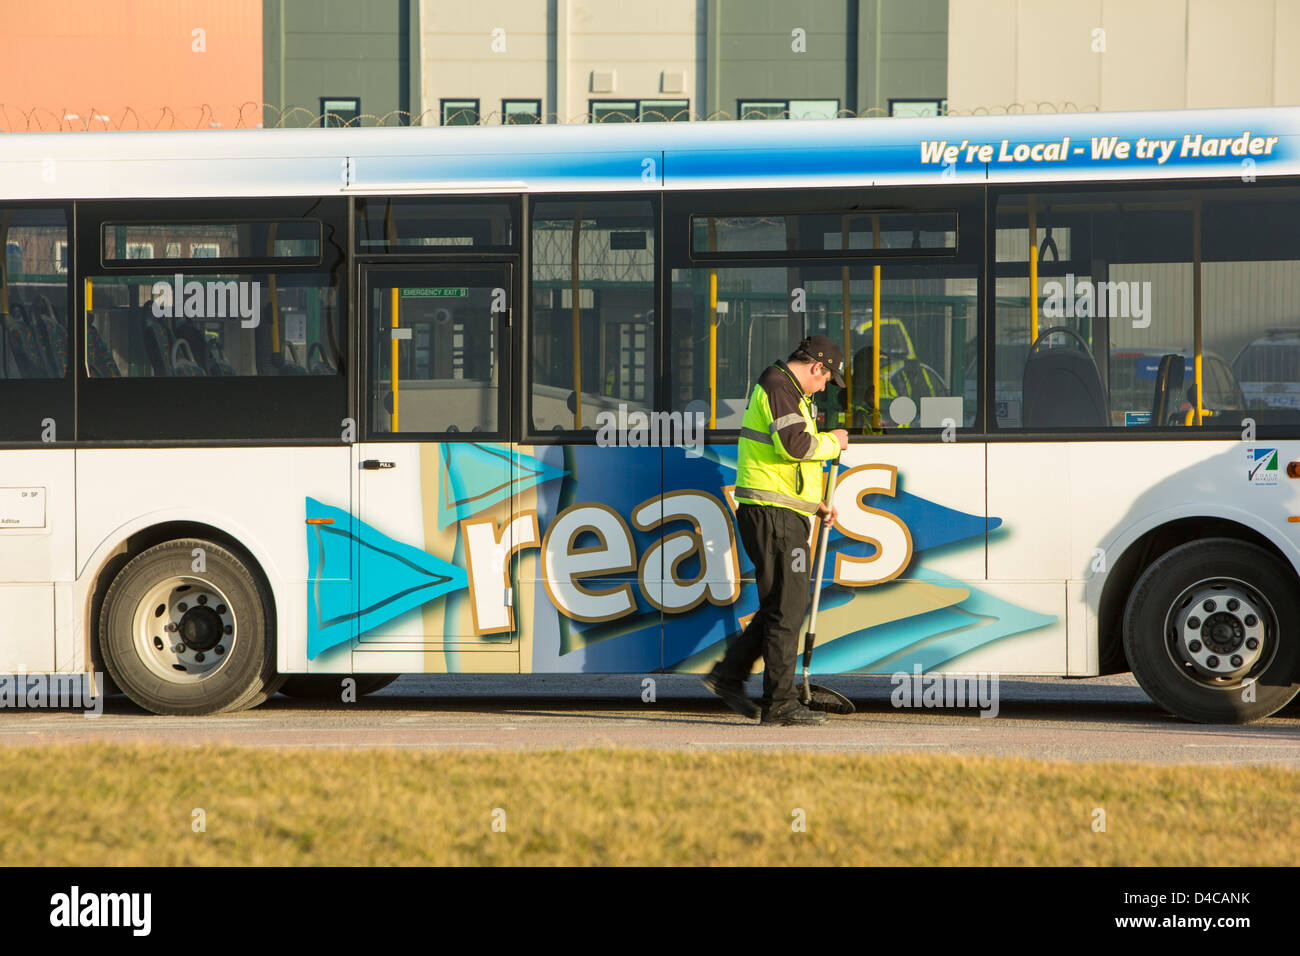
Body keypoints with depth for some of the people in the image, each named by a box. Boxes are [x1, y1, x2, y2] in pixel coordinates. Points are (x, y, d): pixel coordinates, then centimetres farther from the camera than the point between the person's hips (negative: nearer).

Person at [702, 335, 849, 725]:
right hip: (774, 514, -11)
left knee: (782, 605, 14)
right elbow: (795, 444, -25)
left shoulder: (786, 391, 24)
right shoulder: (778, 388, -11)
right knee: (786, 608, -8)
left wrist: (814, 503, 22)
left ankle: (728, 674, 17)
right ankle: (780, 703, -6)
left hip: (783, 515, 11)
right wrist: (833, 442, -7)